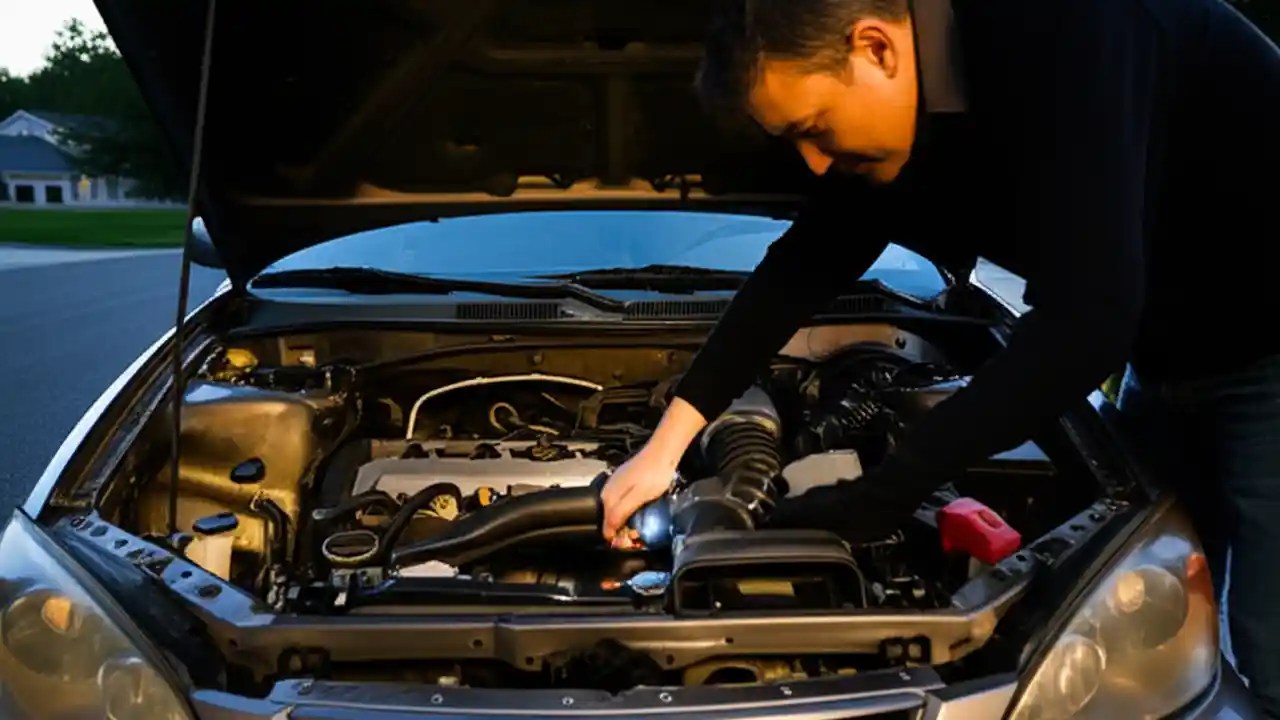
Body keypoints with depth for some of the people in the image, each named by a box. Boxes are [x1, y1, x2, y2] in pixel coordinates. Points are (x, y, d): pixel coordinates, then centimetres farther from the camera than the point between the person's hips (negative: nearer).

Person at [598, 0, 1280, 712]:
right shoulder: (908, 119, -7)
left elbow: (1084, 323, -39)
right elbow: (801, 269, 2)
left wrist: (885, 493, -32)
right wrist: (669, 441, 0)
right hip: (1169, 361, 7)